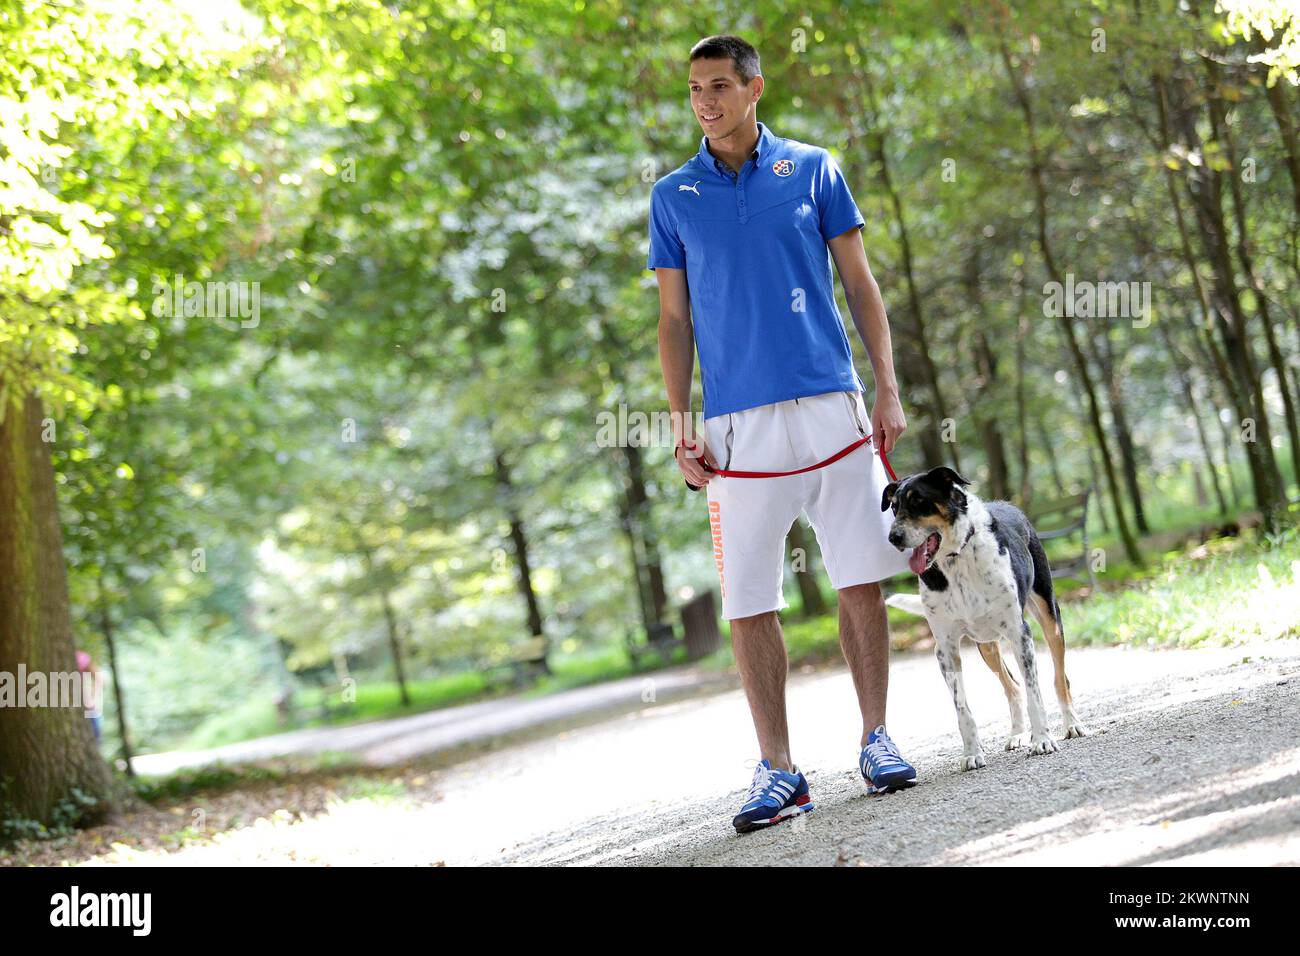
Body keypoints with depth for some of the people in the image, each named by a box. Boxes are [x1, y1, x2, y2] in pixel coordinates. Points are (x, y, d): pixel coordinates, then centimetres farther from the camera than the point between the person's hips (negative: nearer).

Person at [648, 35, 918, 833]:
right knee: (748, 602, -1)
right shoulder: (673, 196, 9)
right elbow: (675, 320, 10)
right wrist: (683, 430, 2)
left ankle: (877, 740, 13)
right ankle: (779, 770, 7)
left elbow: (861, 286, 8)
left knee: (861, 579, 0)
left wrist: (888, 392, 0)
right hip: (738, 422, 1)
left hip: (831, 406, 0)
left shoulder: (812, 169, 7)